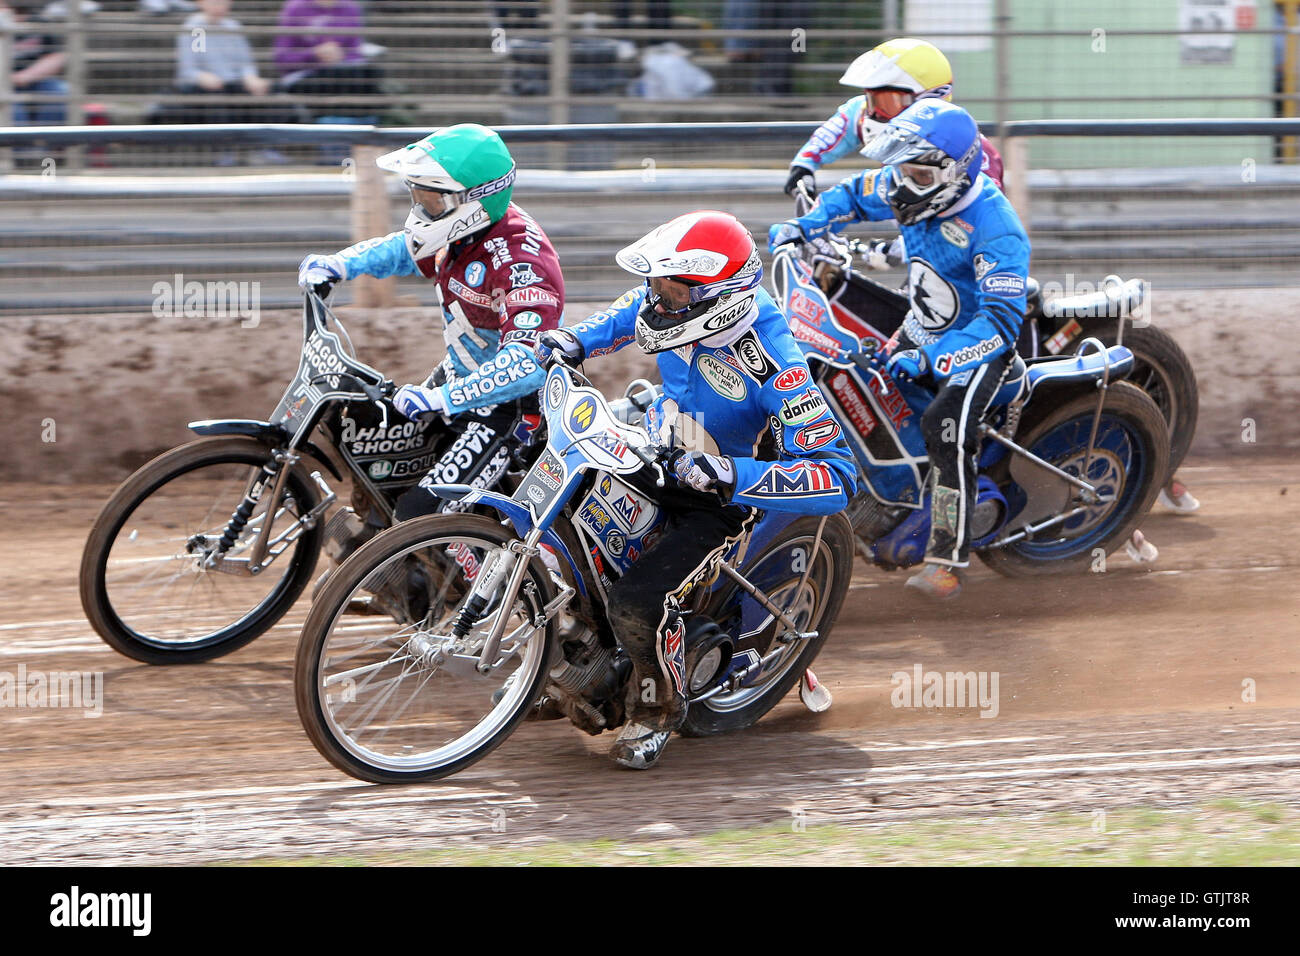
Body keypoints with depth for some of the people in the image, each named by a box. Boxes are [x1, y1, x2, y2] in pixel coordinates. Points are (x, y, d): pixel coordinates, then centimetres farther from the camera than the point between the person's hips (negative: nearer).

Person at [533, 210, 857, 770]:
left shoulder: (771, 366, -33)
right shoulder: (678, 304, -13)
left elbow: (838, 477, -36)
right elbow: (632, 313, 15)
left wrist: (733, 475, -44)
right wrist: (576, 341, -3)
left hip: (713, 504, -7)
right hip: (650, 461, 8)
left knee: (638, 603, -25)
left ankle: (658, 709, 5)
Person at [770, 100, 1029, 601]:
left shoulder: (995, 227, -31)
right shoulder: (907, 187, -8)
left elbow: (1002, 319, -36)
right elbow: (855, 194, 15)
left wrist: (933, 359, -44)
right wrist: (803, 225, -3)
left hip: (981, 342, -9)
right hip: (921, 330, 9)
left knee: (946, 426, -31)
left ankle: (947, 559, -27)